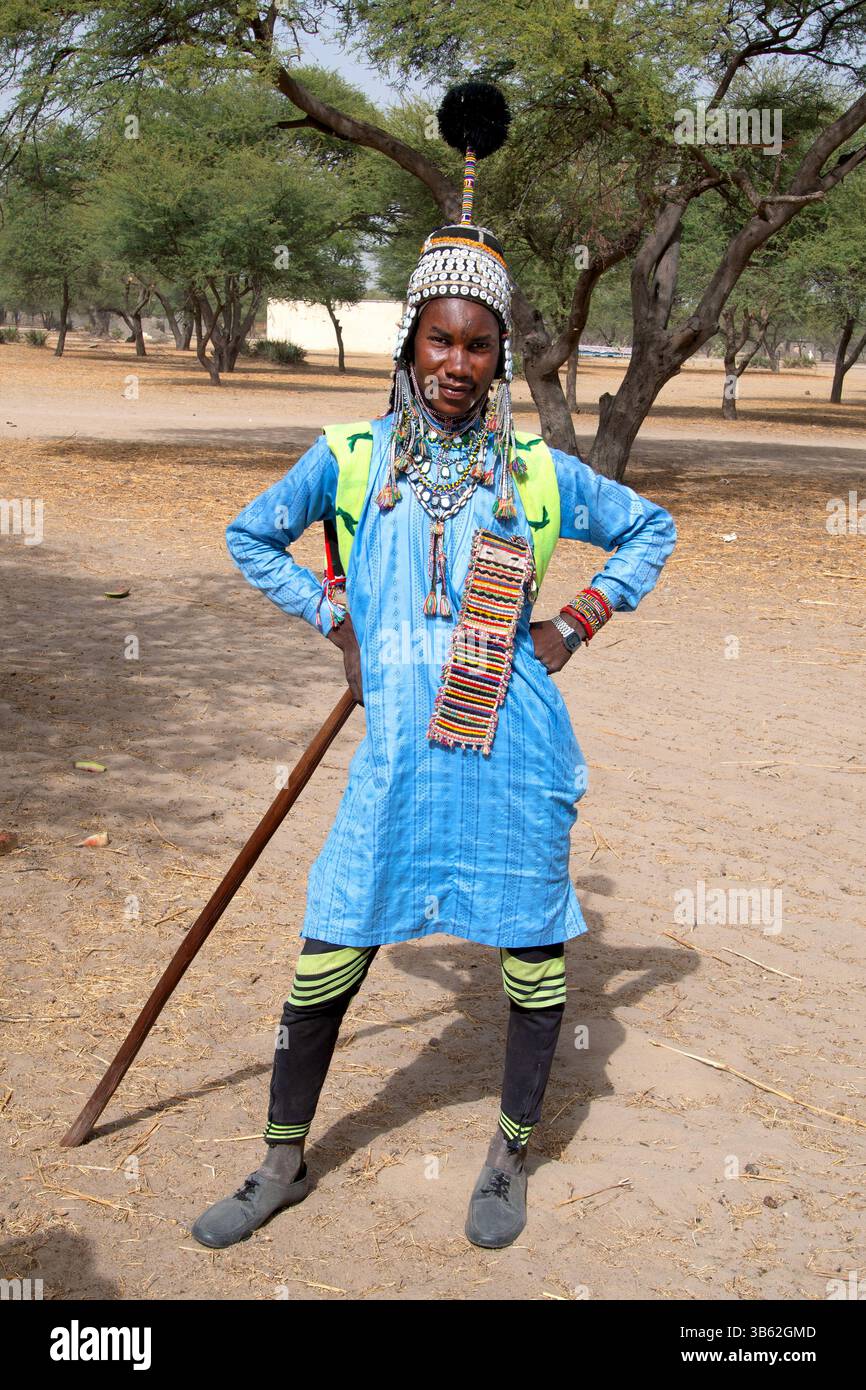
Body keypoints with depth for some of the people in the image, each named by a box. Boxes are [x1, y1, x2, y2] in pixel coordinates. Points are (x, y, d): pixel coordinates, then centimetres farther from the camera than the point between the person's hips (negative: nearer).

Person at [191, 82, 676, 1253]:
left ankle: (512, 1157, 31)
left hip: (513, 756, 0)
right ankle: (283, 1164, 24)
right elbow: (252, 537, 17)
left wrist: (575, 626, 4)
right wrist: (337, 622, 6)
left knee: (533, 953, 9)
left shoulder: (539, 472, 3)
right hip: (398, 754, 0)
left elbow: (652, 529, 15)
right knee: (328, 957, 4)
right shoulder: (350, 458, 3)